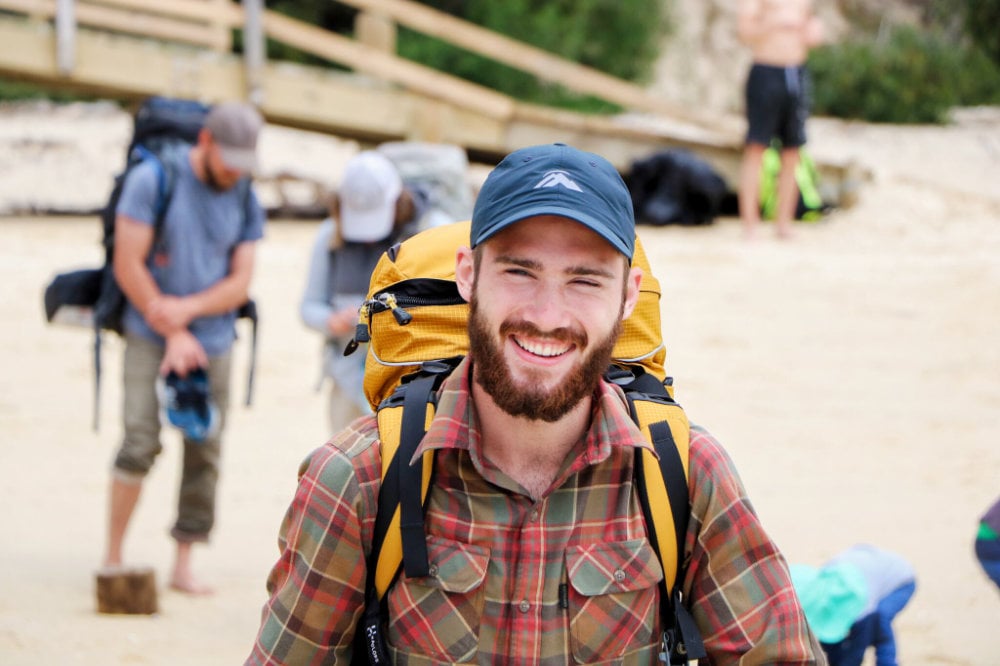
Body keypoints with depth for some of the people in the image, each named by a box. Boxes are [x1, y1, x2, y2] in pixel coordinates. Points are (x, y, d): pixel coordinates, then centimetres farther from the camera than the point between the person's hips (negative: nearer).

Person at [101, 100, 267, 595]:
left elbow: (240, 283, 4)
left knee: (204, 453, 0)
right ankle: (112, 559, -5)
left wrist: (188, 308, -14)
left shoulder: (245, 202, 6)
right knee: (140, 444, -15)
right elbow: (127, 266, -8)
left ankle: (184, 566, 7)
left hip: (212, 341, 4)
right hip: (150, 336, -4)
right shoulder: (153, 180, -6)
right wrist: (173, 332, -8)